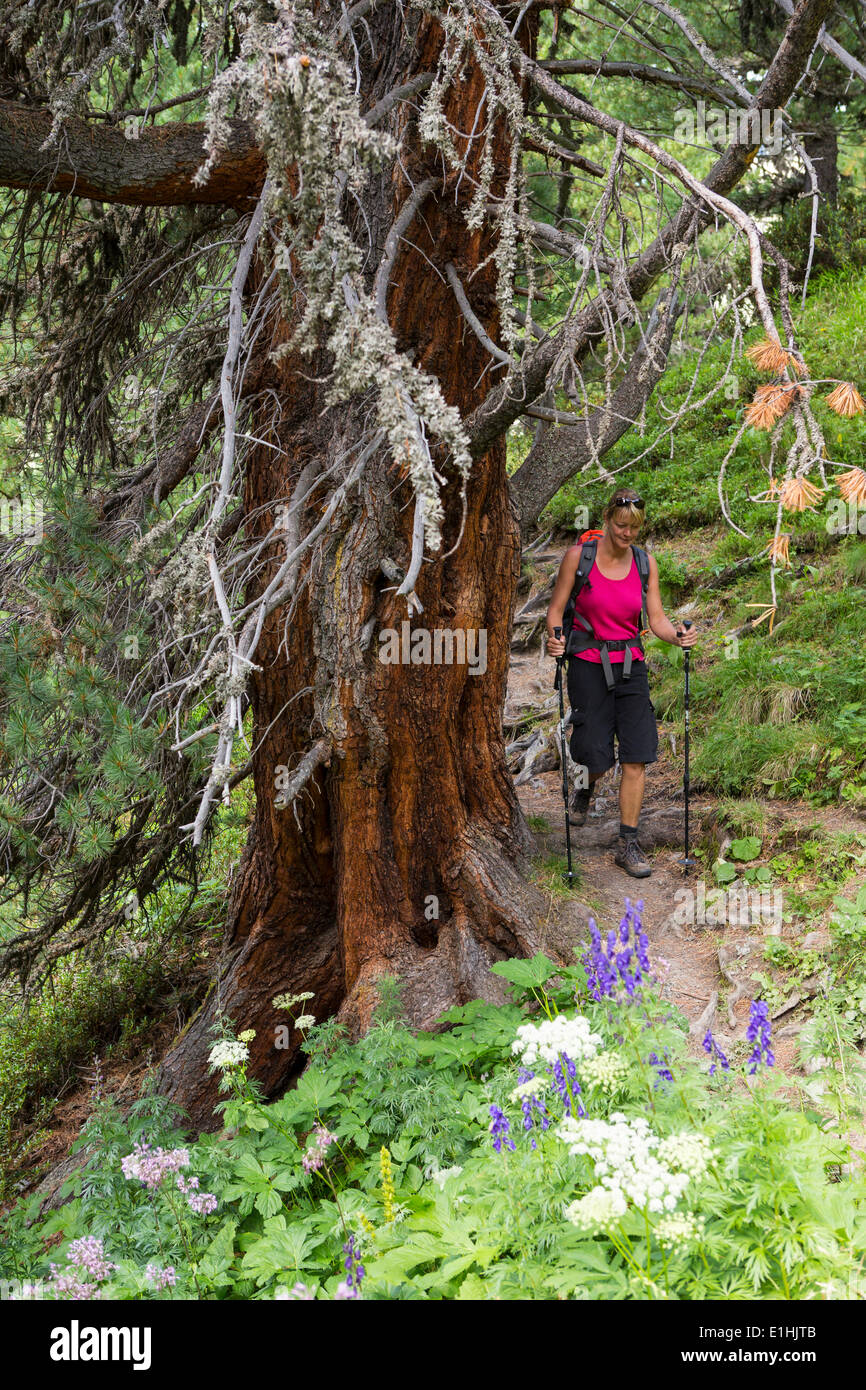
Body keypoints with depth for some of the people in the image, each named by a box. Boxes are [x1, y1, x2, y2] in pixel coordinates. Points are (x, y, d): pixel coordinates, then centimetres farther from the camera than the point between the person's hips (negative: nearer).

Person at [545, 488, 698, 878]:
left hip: (630, 664, 3)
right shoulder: (578, 555, -6)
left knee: (636, 757, -6)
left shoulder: (645, 564, 2)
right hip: (588, 662, -2)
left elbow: (656, 618, 3)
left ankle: (627, 845, 4)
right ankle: (585, 791, 37)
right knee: (597, 755, -1)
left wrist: (678, 637, -17)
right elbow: (556, 609, -2)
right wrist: (554, 640, -21)